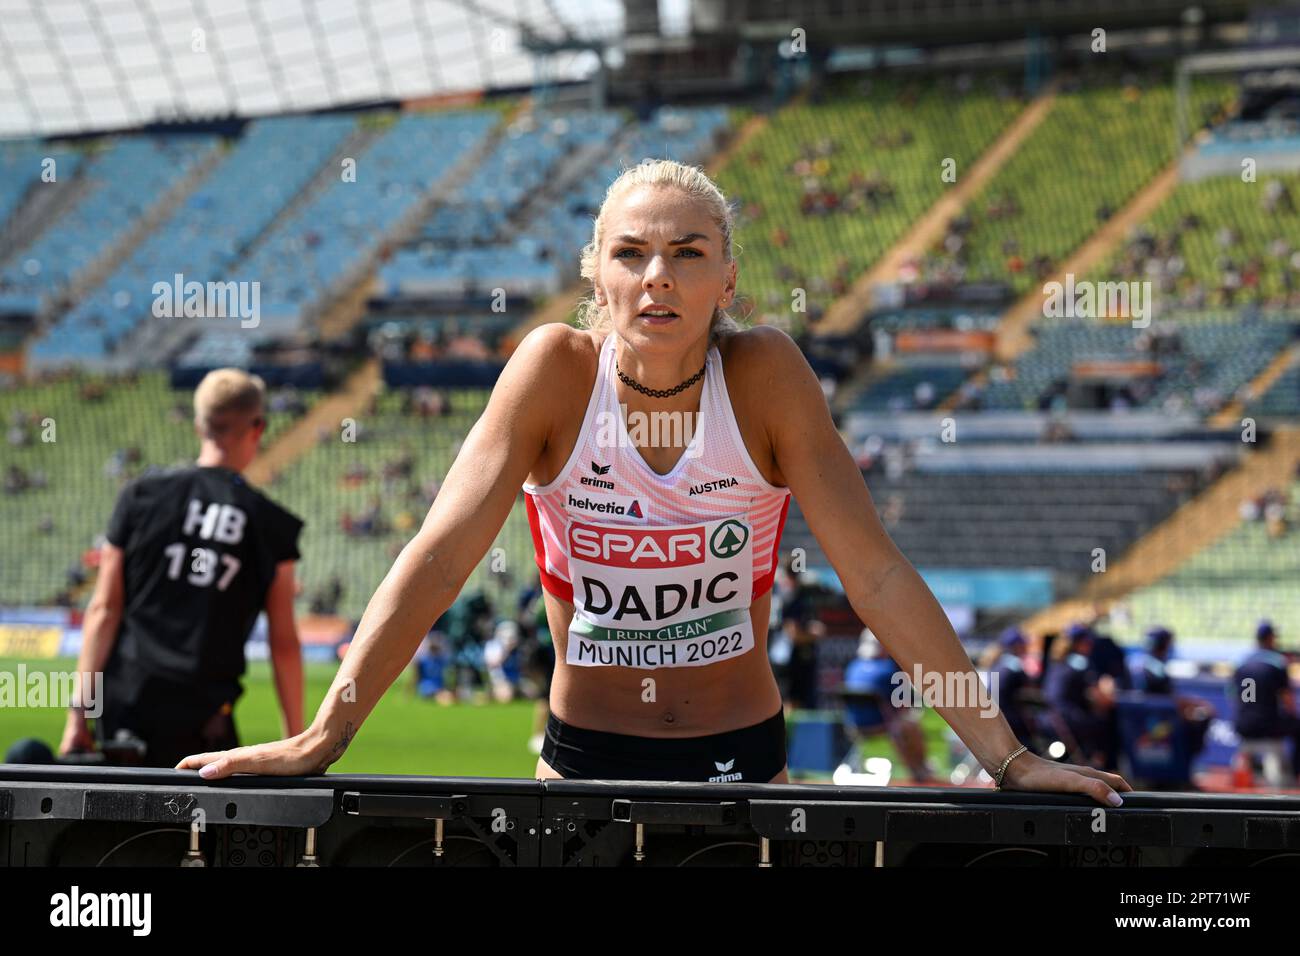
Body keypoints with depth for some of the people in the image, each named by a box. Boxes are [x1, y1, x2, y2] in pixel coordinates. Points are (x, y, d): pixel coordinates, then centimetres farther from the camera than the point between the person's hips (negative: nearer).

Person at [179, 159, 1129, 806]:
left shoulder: (765, 372, -12)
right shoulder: (559, 367, -11)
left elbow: (878, 575, -12)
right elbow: (442, 555, -15)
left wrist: (1007, 756, -16)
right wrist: (321, 737, -22)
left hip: (742, 767, 0)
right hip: (584, 768, 0)